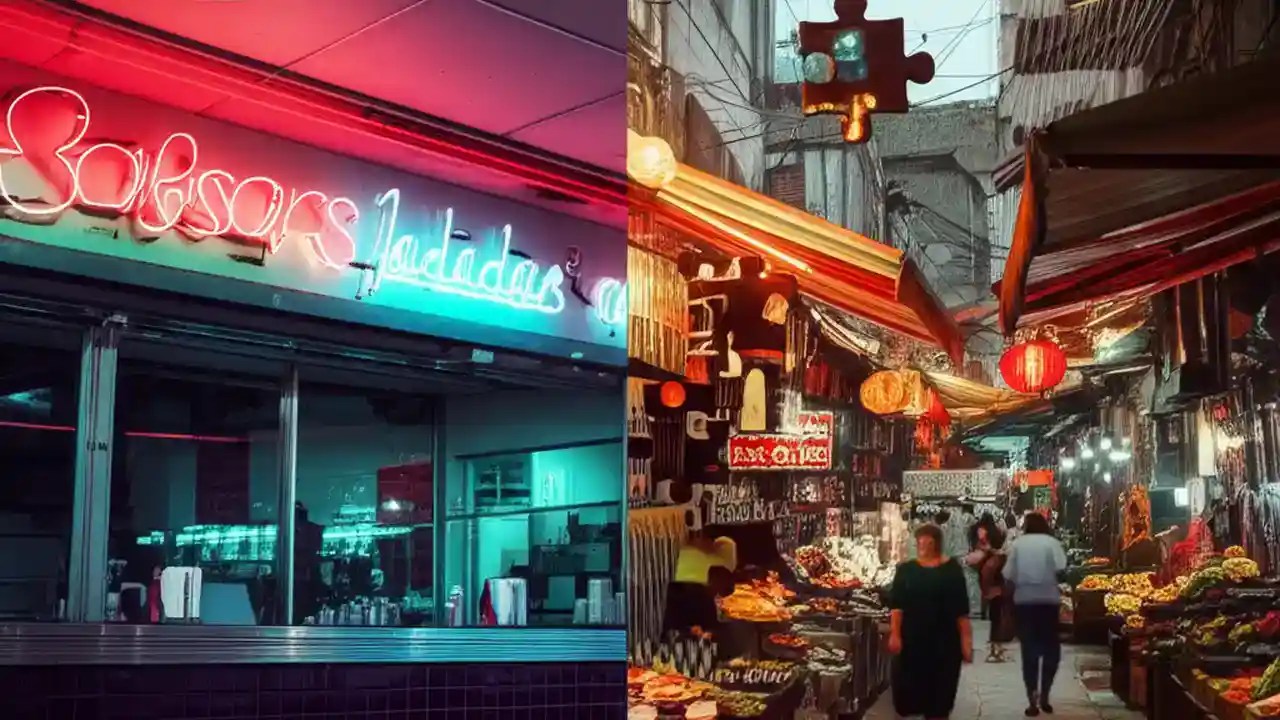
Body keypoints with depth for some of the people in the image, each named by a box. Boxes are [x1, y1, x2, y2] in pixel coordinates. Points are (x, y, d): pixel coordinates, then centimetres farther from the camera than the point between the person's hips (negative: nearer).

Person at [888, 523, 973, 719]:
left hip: (944, 640, -1)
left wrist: (966, 640, -5)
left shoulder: (951, 569, 1)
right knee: (909, 687, 2)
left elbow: (961, 609, 0)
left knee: (940, 691, 4)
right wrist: (894, 634, -11)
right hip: (912, 639, 1)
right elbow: (896, 605, -1)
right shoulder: (906, 569, 4)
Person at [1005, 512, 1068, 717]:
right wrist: (1050, 579, 8)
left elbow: (1008, 575, -2)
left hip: (1023, 600, 1)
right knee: (1051, 648, 13)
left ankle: (1032, 699, 1)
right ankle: (1044, 695, 10)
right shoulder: (1051, 542, 2)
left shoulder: (1017, 544, 5)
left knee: (1029, 650, 6)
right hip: (1048, 599, -1)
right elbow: (1061, 569, -11)